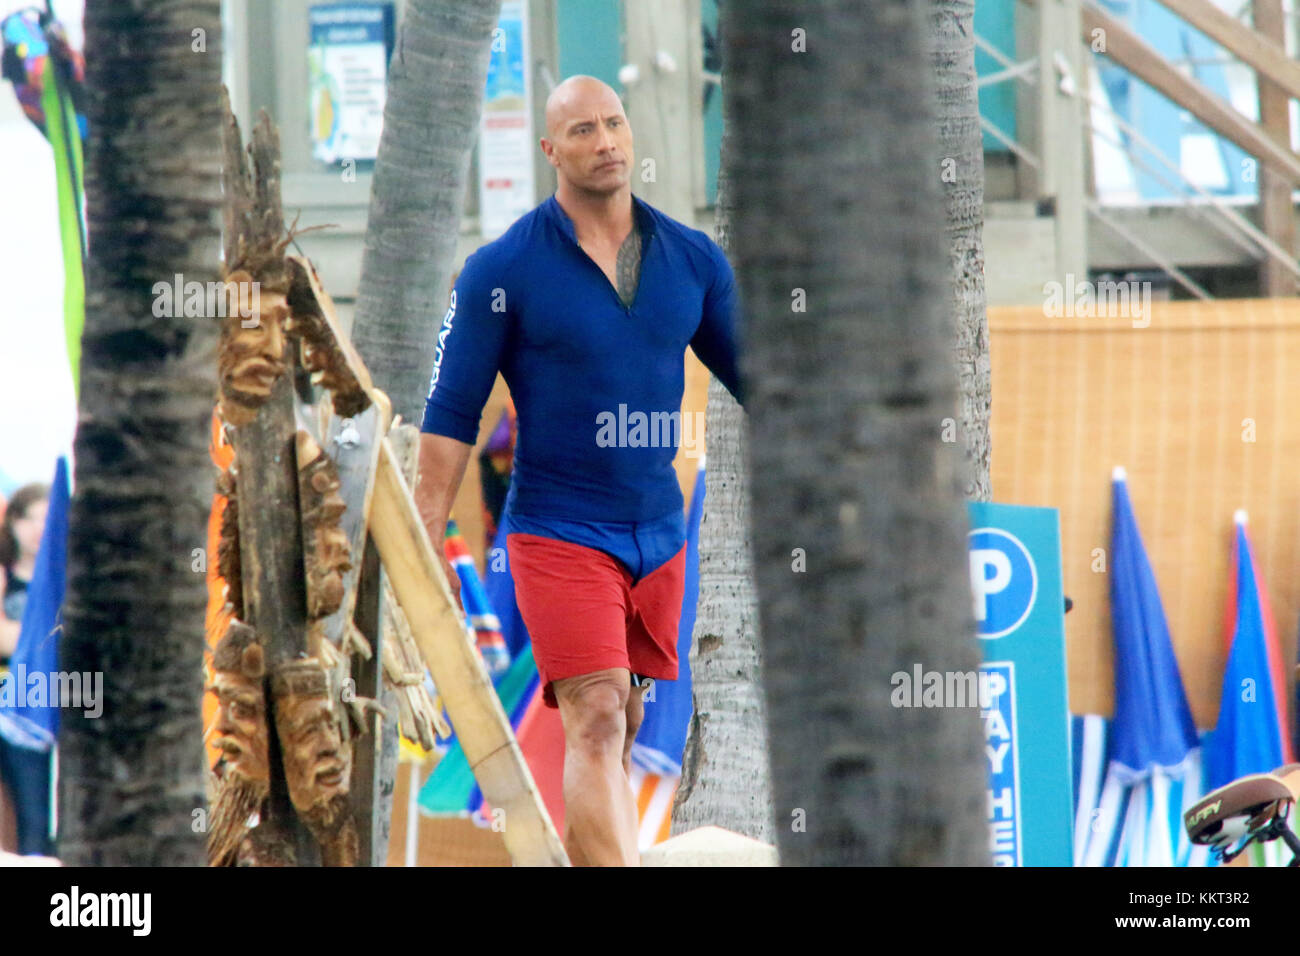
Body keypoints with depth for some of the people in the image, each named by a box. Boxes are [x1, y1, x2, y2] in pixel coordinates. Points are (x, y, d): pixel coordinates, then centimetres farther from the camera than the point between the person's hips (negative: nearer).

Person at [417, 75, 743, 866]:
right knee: (596, 724, -16)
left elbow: (755, 378, 16)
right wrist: (427, 555, -8)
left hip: (659, 533, 5)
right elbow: (451, 414, -4)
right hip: (559, 534, -5)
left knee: (619, 729, 11)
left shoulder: (694, 259, 5)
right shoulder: (501, 272, -6)